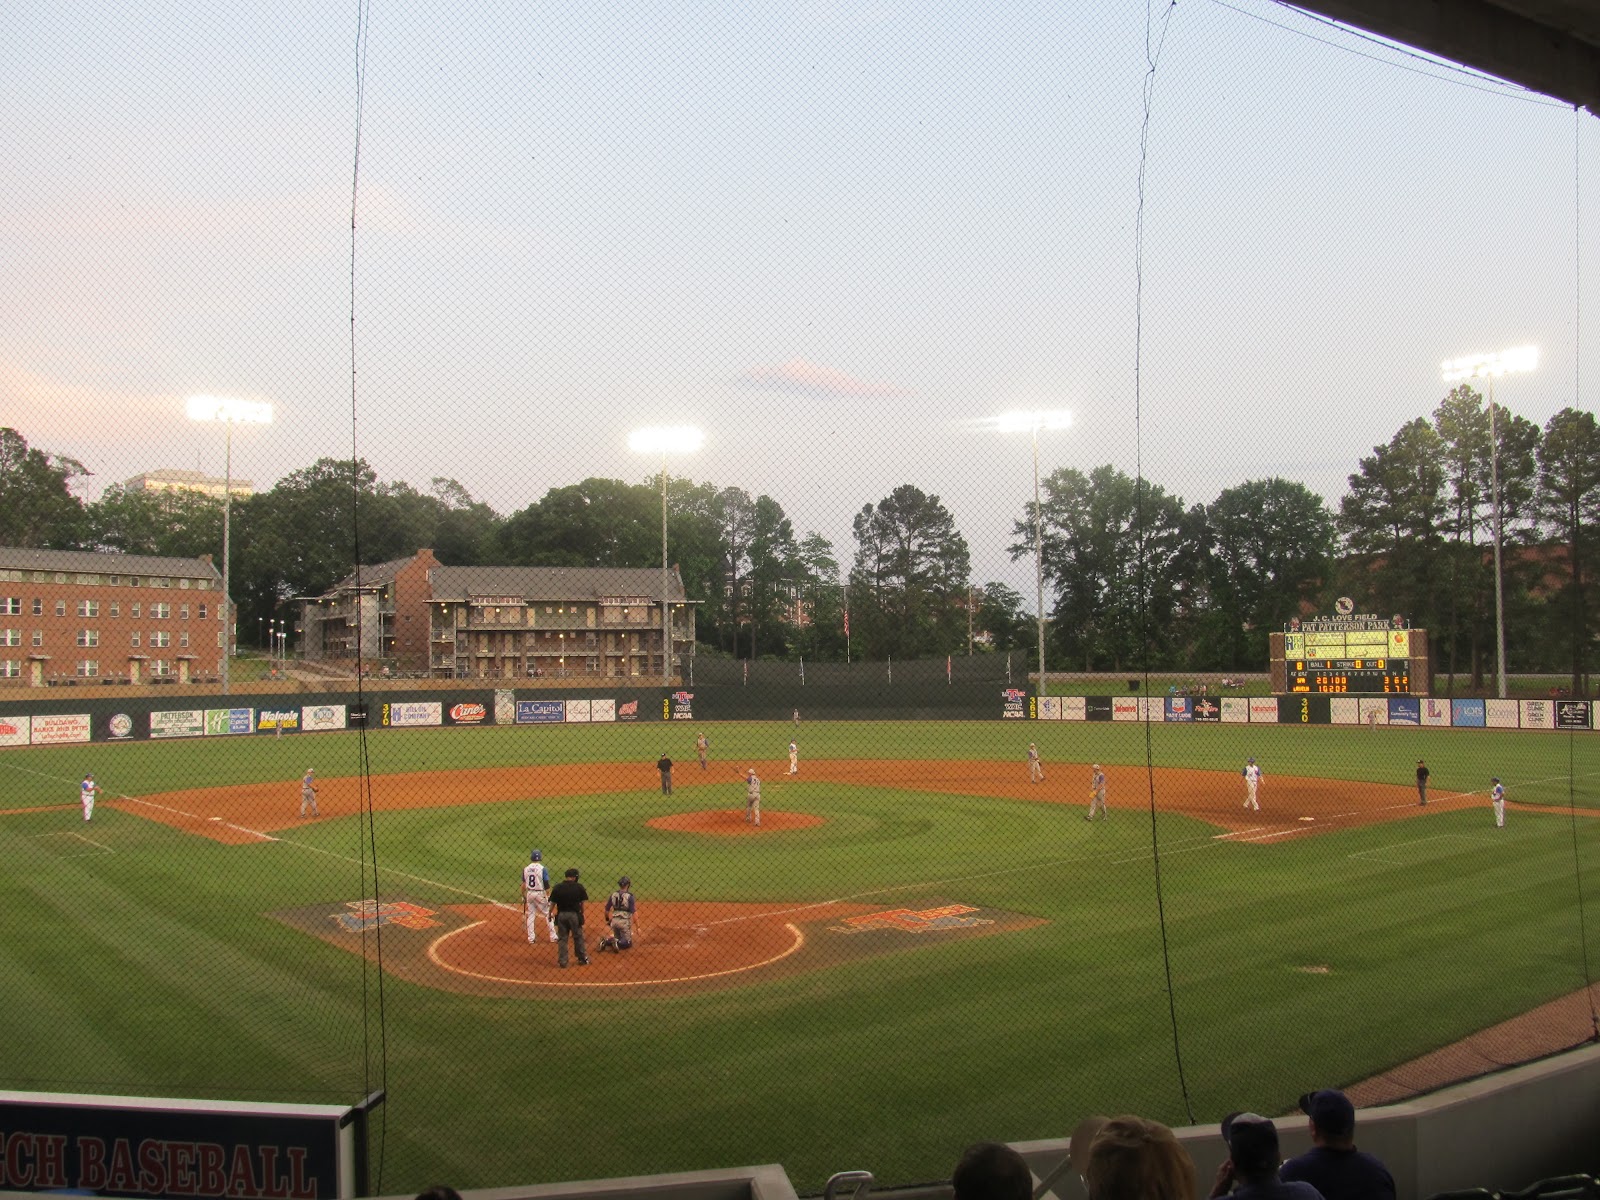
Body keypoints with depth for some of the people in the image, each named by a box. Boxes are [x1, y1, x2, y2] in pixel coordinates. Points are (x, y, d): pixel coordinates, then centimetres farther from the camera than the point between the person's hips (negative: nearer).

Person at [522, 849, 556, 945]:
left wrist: (523, 896, 13)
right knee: (548, 914, 7)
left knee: (530, 915, 11)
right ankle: (553, 936, 7)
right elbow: (546, 884, -12)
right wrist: (549, 896, -7)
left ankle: (531, 938, 9)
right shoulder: (542, 869, -10)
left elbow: (523, 884, 4)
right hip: (540, 894, -3)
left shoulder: (526, 869, 1)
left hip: (529, 894, 3)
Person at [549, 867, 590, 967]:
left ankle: (562, 962, 13)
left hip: (561, 915, 1)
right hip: (574, 914, -1)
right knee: (578, 937, 14)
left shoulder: (557, 887, -5)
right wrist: (581, 913, 12)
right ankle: (583, 959, 22)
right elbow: (582, 903, -2)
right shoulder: (579, 887, -7)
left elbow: (552, 903, -2)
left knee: (562, 939, 10)